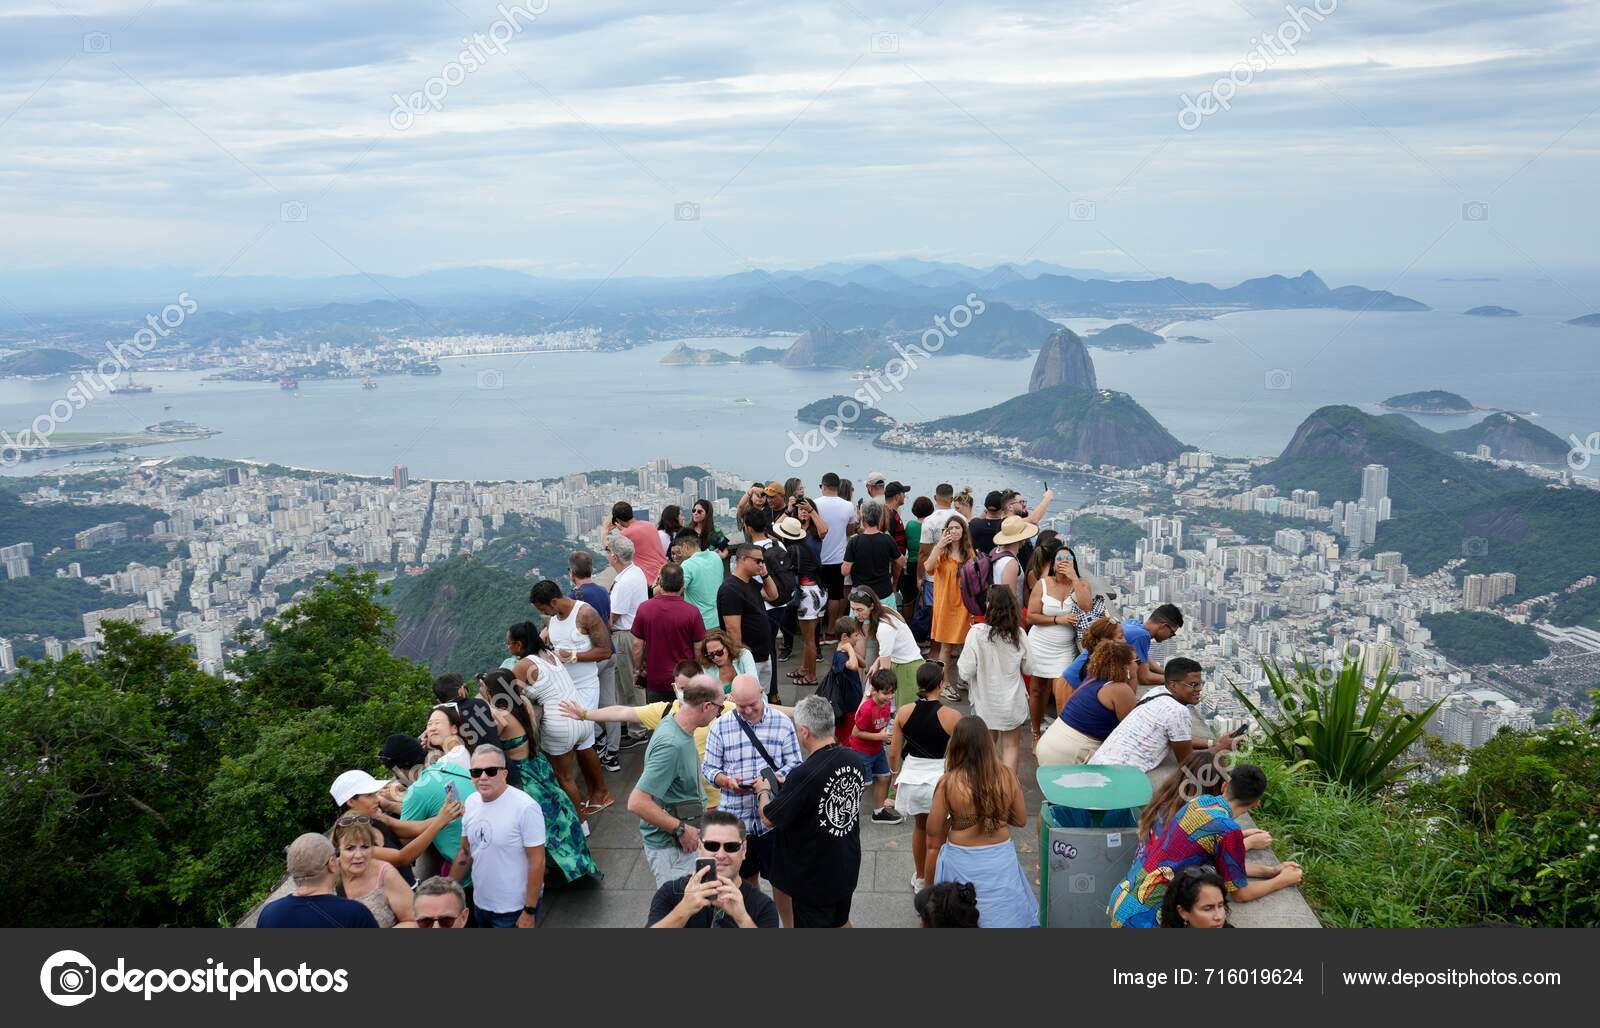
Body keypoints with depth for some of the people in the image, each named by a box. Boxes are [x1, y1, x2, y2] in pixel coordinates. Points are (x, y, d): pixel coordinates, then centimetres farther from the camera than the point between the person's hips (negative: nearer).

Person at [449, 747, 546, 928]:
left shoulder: (525, 807, -20)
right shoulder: (471, 802, 0)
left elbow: (537, 861, -18)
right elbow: (465, 853, 12)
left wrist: (529, 912, -17)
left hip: (515, 910, -6)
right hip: (480, 904, 6)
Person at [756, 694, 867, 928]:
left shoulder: (805, 775, -31)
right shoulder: (854, 761, -8)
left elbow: (769, 819, -19)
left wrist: (763, 791, 1)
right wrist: (789, 786, 12)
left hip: (814, 877, -6)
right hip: (848, 866, 7)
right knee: (841, 922, 26)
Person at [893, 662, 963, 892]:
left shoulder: (903, 713, -8)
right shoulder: (952, 717, -17)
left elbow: (894, 753, 0)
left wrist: (896, 775, 19)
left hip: (911, 778, 4)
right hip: (940, 781, -4)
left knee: (920, 827, 28)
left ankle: (920, 878, 44)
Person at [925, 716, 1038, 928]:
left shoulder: (948, 783, -16)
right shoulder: (1008, 776, -9)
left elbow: (933, 832, -6)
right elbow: (1021, 821, 4)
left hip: (962, 861, -2)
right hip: (1001, 858, 2)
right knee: (1004, 913, 13)